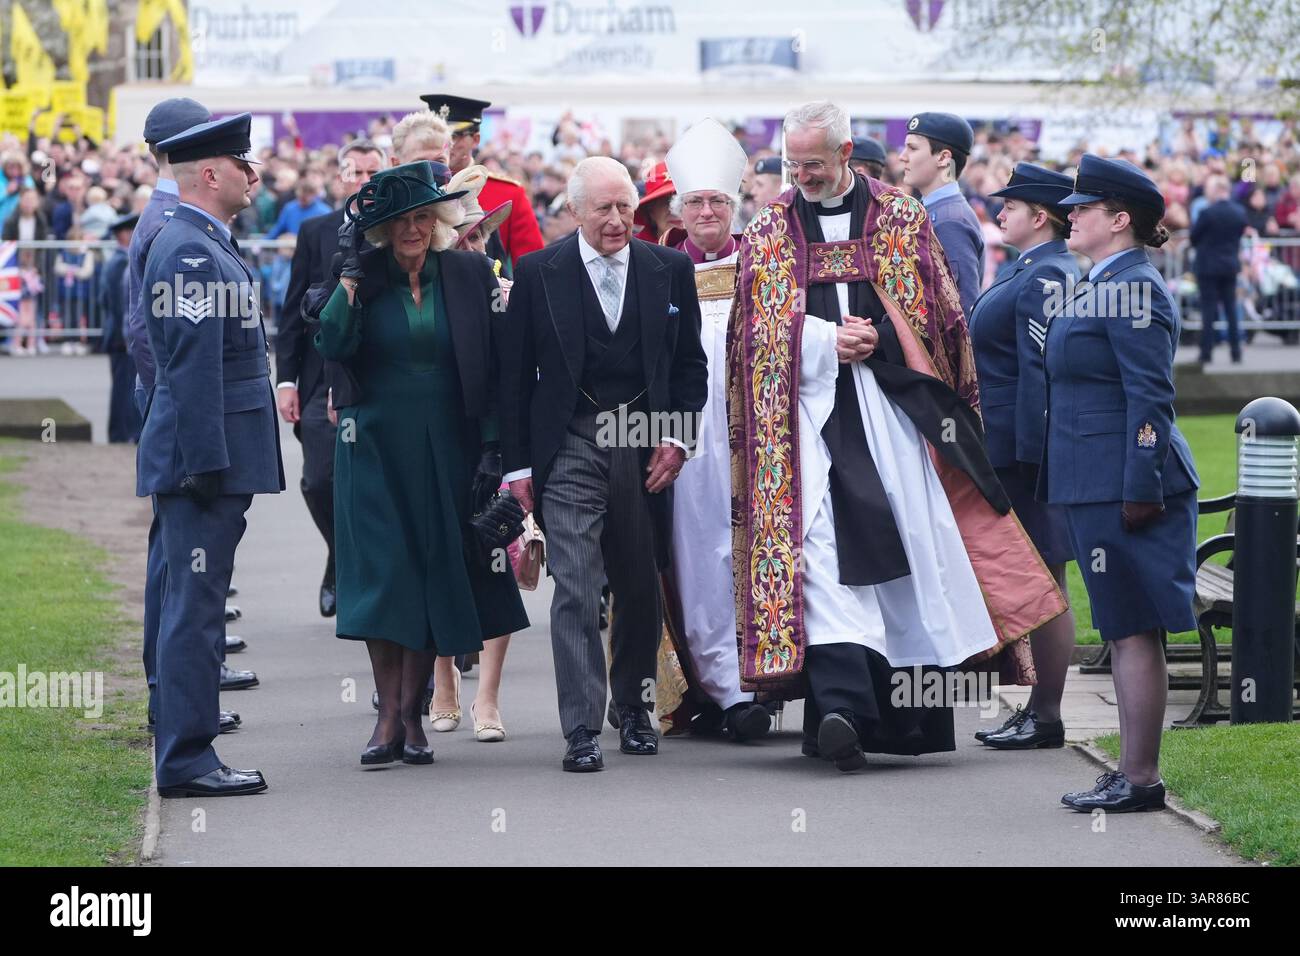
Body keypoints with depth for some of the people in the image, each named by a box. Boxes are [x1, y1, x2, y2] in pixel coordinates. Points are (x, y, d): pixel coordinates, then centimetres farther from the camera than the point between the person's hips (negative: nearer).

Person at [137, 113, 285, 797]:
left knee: (195, 606, 13)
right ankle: (186, 759, -5)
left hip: (213, 458, 11)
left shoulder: (208, 246, 18)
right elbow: (194, 364, -20)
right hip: (206, 453, -11)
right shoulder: (190, 252, -15)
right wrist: (207, 463, -22)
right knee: (195, 606, -7)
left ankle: (186, 753, 18)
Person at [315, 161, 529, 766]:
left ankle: (411, 715, 9)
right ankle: (389, 716, 0)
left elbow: (490, 369, 4)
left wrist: (492, 446, -3)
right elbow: (331, 347, -11)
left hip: (447, 448, 1)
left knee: (435, 575, 2)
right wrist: (350, 281, -18)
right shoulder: (362, 277, 1)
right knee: (382, 574, -4)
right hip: (375, 445, -1)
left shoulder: (469, 274, 3)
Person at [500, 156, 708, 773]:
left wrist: (676, 438, -1)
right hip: (570, 449, -2)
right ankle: (581, 730, -8)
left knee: (641, 588, 11)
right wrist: (517, 465, -2)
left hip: (647, 446, 3)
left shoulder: (670, 270, 6)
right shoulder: (538, 273, 0)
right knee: (576, 588, -10)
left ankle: (634, 708, 29)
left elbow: (690, 363, 11)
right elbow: (515, 376, 2)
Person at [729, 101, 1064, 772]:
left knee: (913, 537, -3)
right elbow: (761, 326, 6)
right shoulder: (768, 232, 12)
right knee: (820, 542, -15)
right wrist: (828, 342, -7)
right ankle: (842, 705, -26)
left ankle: (912, 709, 7)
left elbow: (932, 309, 9)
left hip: (893, 402, 1)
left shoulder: (900, 218, 10)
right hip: (808, 405, 0)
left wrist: (876, 340, -6)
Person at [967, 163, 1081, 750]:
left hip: (1026, 453, -10)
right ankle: (1036, 709, 19)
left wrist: (1030, 455, -22)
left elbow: (1041, 371, -20)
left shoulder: (1046, 276, -15)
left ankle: (1046, 718, 0)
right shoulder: (1030, 272, 16)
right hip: (1011, 452, 10)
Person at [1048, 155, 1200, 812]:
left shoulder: (1132, 288, -14)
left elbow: (1151, 396, -19)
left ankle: (1141, 780, -4)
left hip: (1124, 487, -10)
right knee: (1124, 632, 13)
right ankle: (1133, 770, 19)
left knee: (1133, 632, -7)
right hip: (1096, 485, 10)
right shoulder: (1103, 286, 17)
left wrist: (1142, 489, -22)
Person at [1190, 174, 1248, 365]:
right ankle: (1236, 352, 11)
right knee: (1231, 308, 11)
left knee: (1209, 310, 0)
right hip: (1231, 265, 5)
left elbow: (1194, 237, -9)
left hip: (1208, 266, -5)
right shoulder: (1240, 212, -1)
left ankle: (1206, 353, 0)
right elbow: (1241, 233, 9)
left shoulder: (1207, 213, -18)